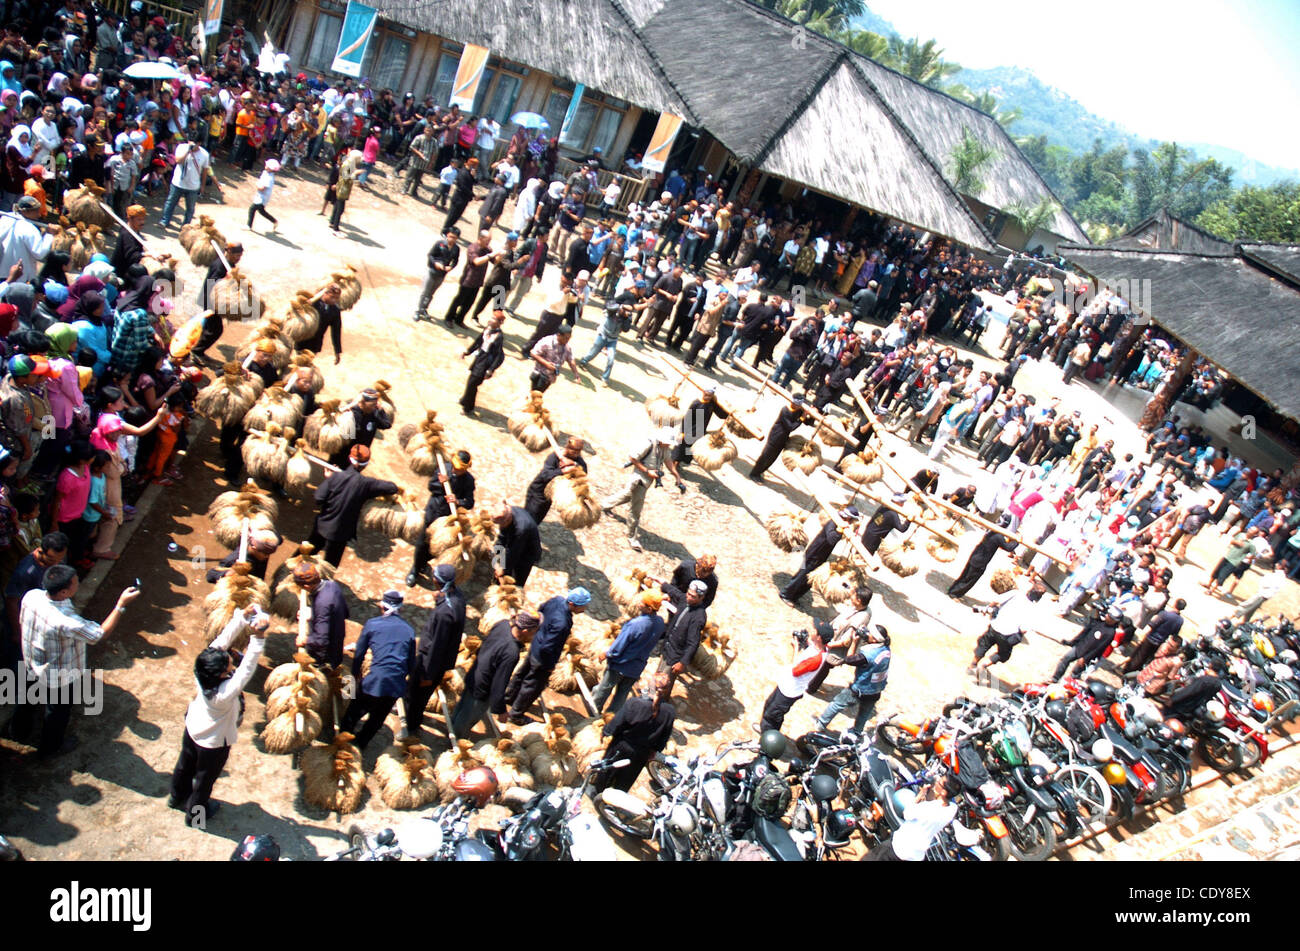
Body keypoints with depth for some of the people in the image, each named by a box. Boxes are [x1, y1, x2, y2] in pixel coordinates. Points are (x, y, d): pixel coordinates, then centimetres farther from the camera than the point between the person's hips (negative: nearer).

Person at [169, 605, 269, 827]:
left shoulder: (201, 670, -31)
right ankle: (196, 814, 48)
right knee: (205, 778, 23)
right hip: (214, 742, -6)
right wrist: (258, 638, -54)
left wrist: (242, 616, -36)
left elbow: (223, 638, -30)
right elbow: (247, 669, -46)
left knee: (185, 765, 32)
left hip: (193, 728, 6)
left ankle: (178, 797, 60)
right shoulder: (225, 692, -46)